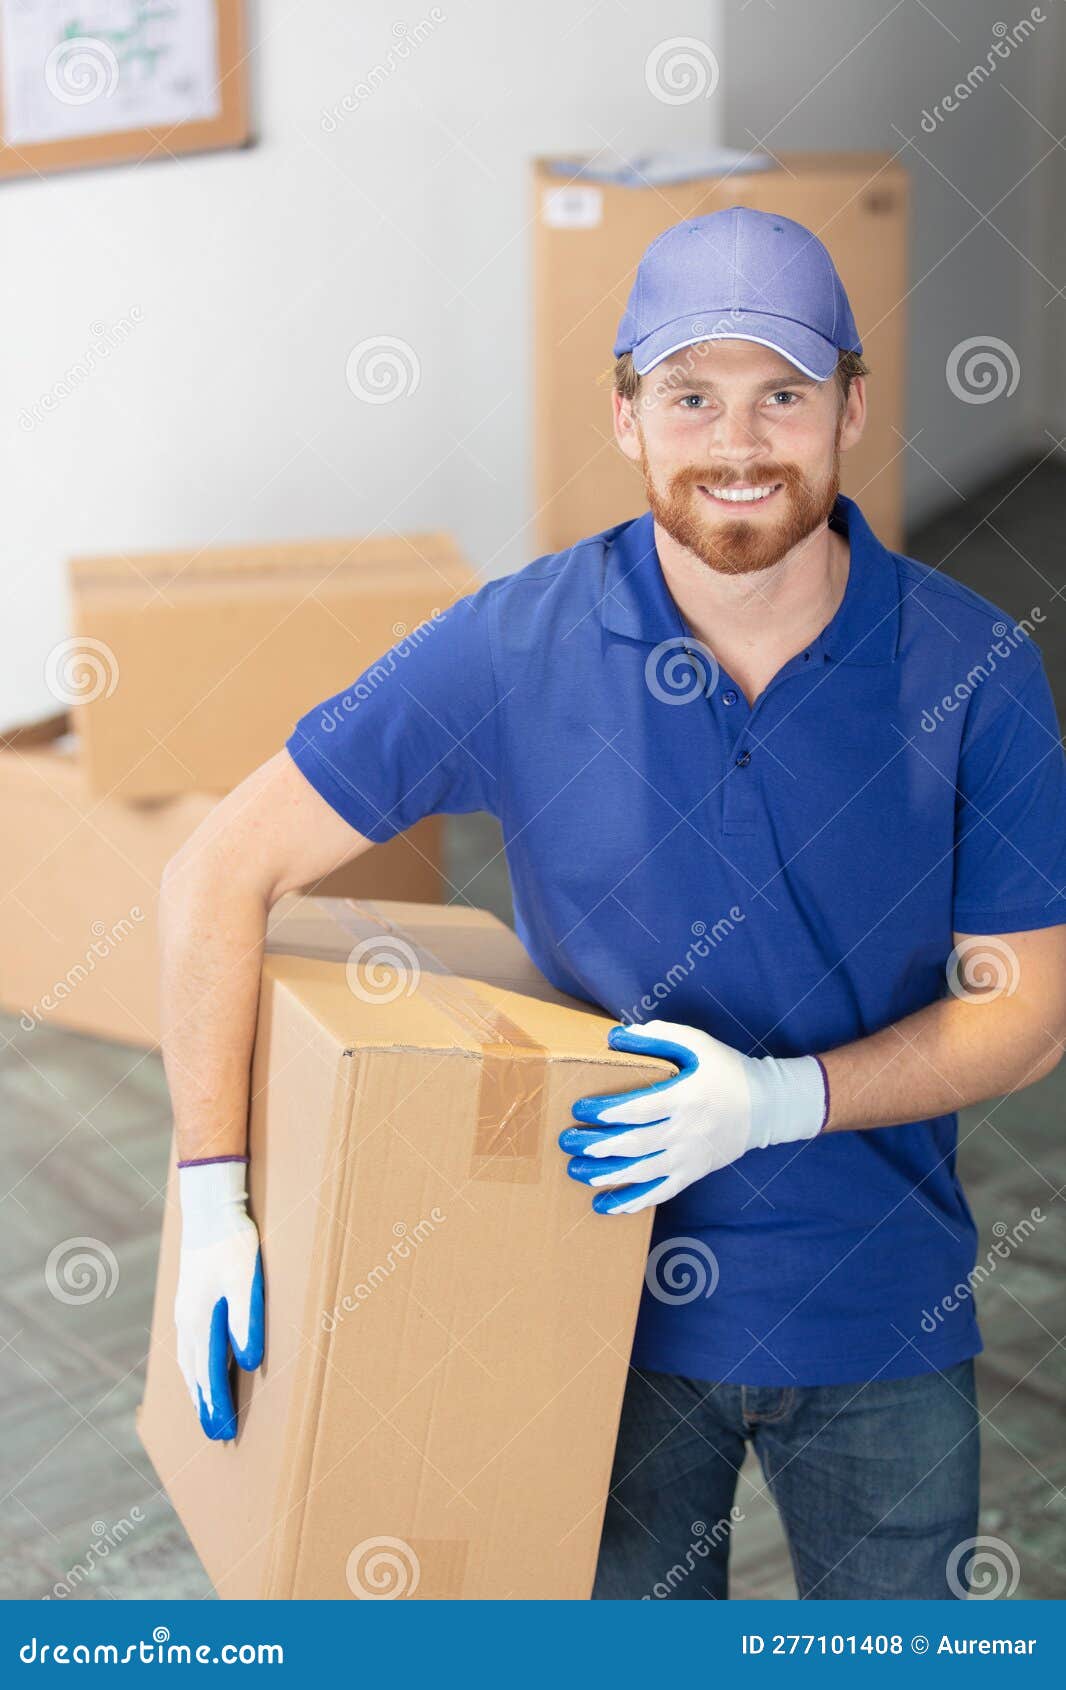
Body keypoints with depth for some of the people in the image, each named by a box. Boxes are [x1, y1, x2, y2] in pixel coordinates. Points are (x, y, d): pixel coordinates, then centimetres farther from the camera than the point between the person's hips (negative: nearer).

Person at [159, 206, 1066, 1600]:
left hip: (882, 1316, 1)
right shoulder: (514, 649, -15)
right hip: (618, 1291, 0)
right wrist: (213, 1202, -16)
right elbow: (222, 870, -12)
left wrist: (780, 1099, -23)